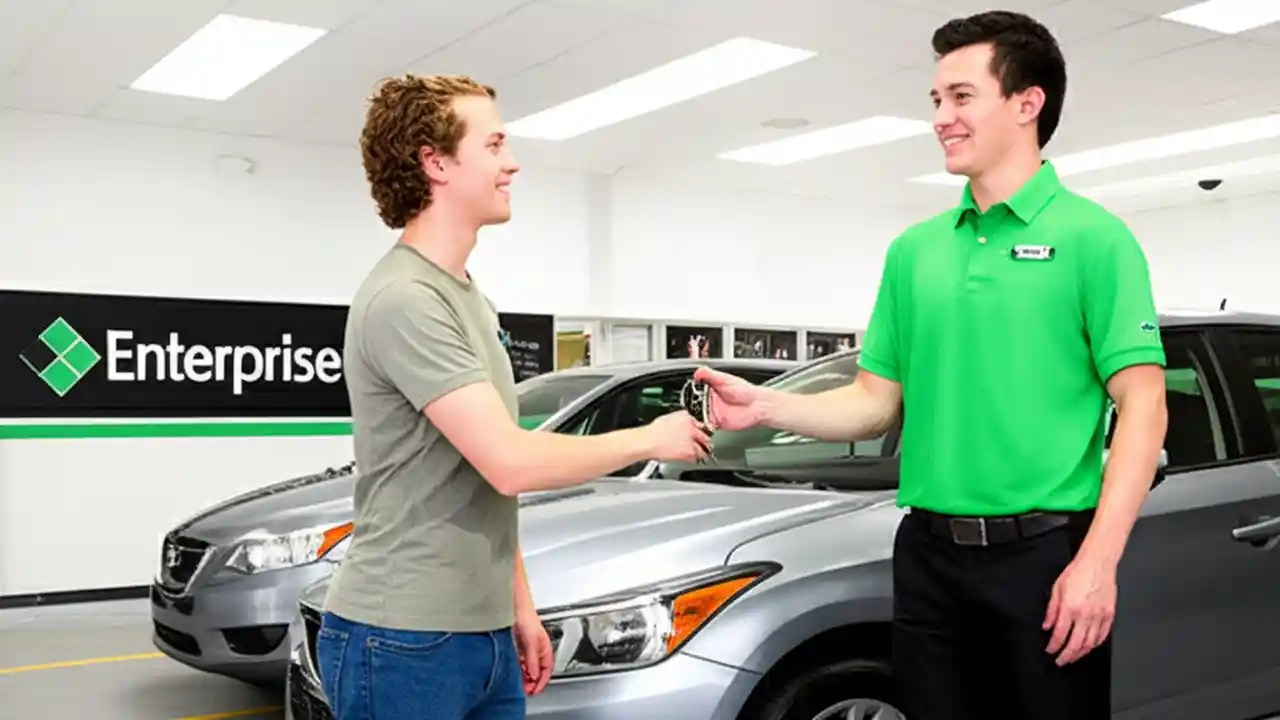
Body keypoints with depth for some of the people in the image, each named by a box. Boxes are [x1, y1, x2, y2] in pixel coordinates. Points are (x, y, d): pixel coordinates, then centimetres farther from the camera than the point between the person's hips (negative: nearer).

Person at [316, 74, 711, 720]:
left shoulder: (468, 297, 13)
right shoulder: (403, 301, -18)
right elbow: (511, 464, -24)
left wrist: (519, 604, 16)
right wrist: (651, 439, -11)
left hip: (482, 634, 9)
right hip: (402, 641, -8)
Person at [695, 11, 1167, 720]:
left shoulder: (1092, 237, -4)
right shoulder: (913, 250, 10)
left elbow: (1142, 409, -8)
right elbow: (875, 402, 11)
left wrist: (1097, 561, -17)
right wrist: (768, 405, -6)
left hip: (1045, 551, -4)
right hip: (928, 555, 4)